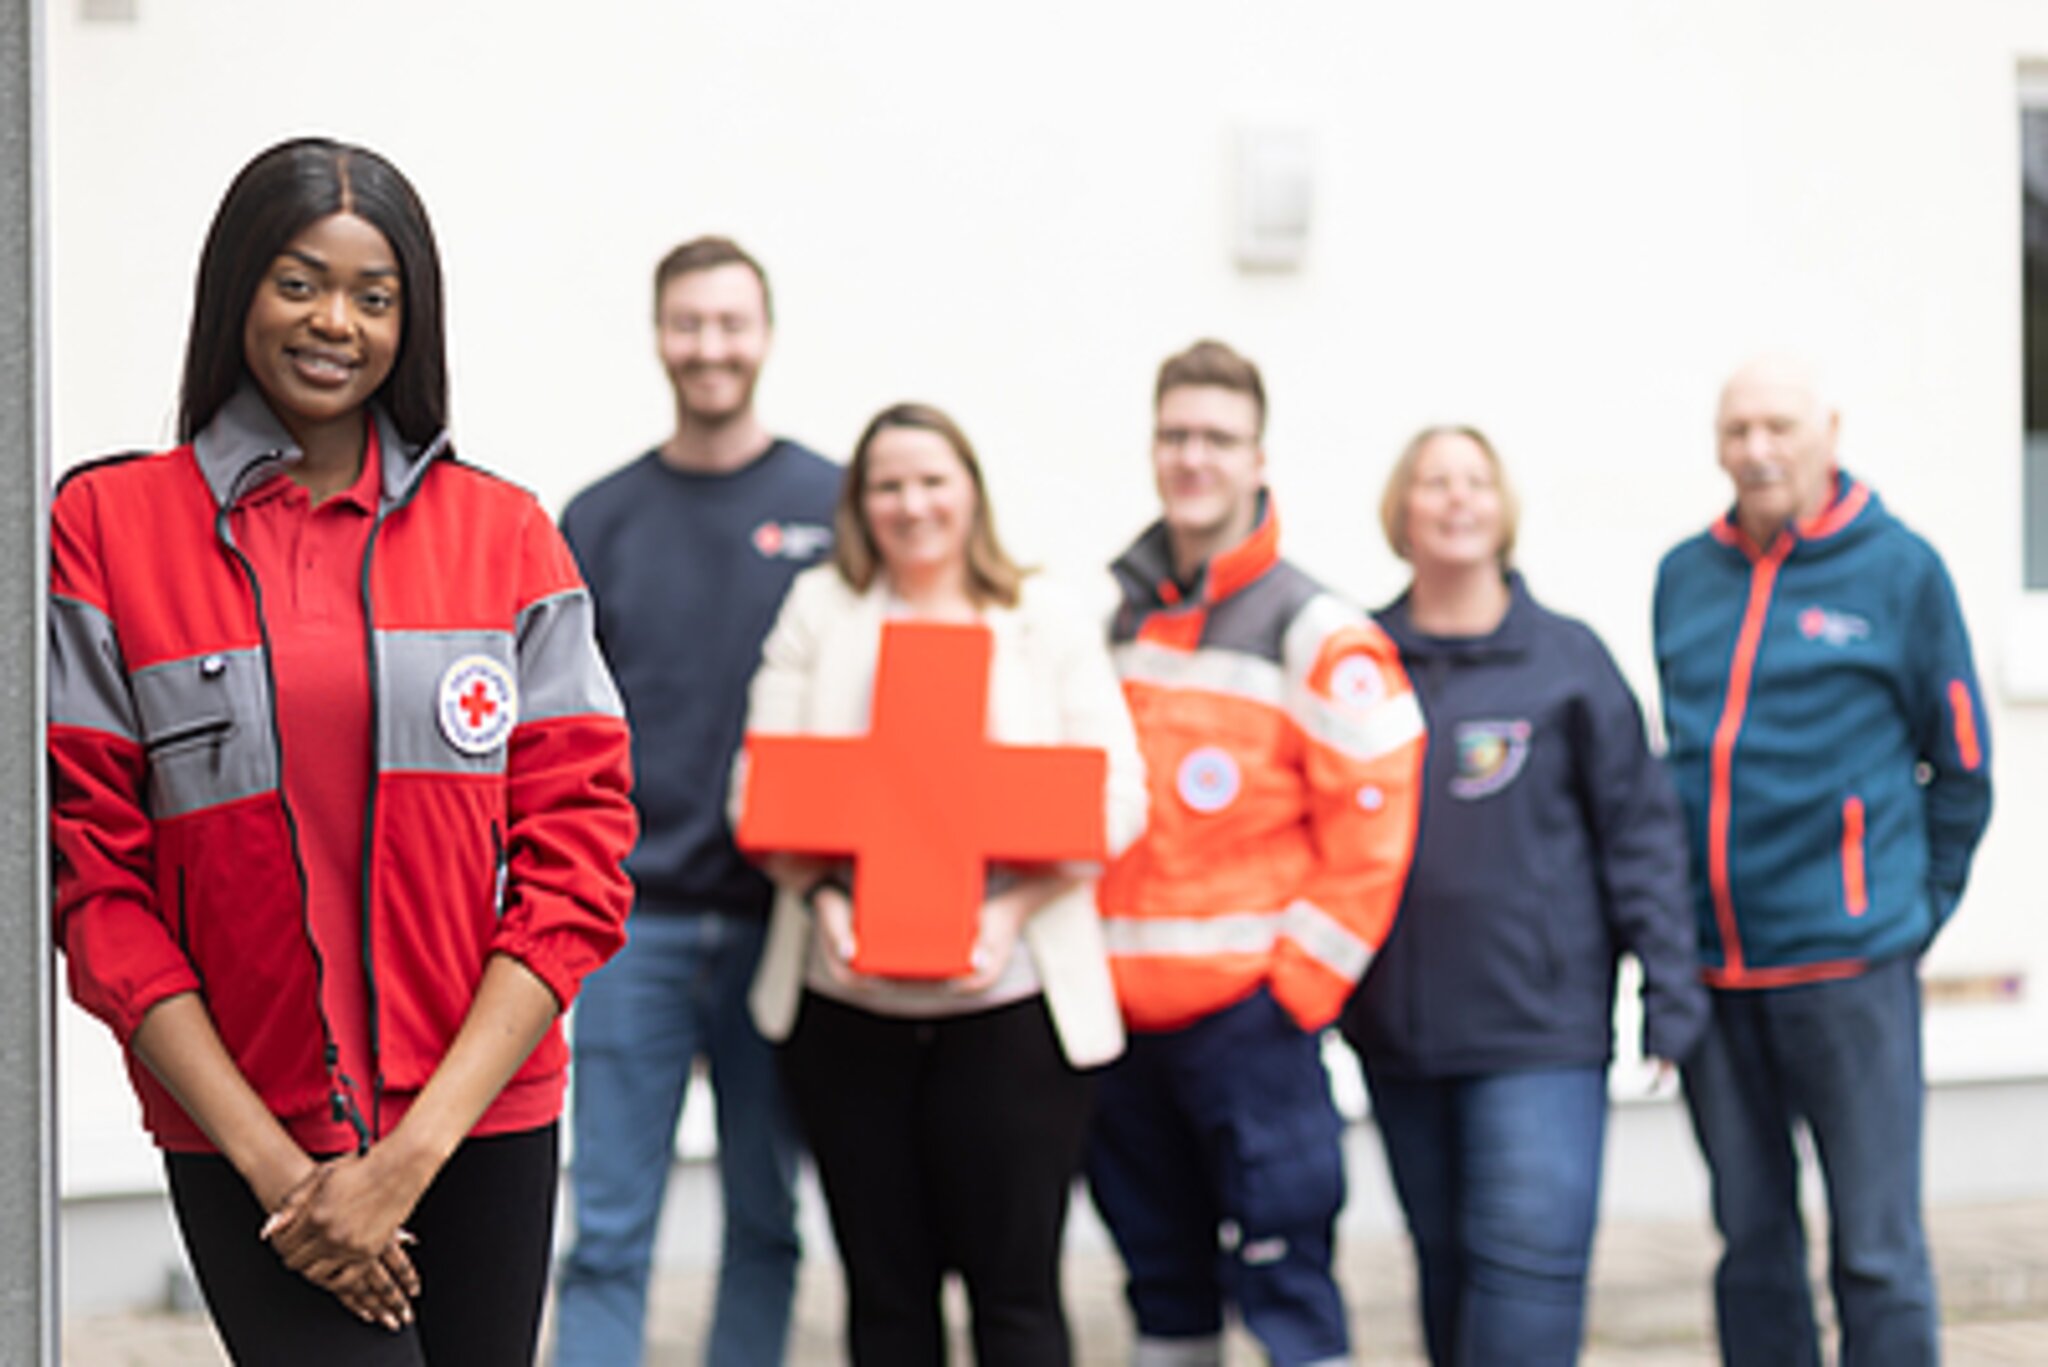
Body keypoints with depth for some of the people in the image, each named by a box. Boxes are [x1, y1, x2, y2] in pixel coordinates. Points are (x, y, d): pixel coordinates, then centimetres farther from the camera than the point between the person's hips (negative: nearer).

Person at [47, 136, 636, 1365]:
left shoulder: (506, 536, 6)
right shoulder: (108, 528, 1)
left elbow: (577, 854, 1)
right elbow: (89, 872, -2)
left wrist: (416, 1150, -9)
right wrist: (267, 1158, -9)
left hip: (482, 1123, 3)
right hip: (242, 1134, -2)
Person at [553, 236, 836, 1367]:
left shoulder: (834, 507, 4)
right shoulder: (601, 520, 7)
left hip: (778, 921, 0)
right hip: (633, 921, 0)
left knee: (765, 1218, 8)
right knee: (608, 1230, -2)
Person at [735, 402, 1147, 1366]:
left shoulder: (1050, 626, 8)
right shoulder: (819, 610, 11)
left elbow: (1116, 798, 0)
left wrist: (1014, 909, -14)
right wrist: (819, 897, -14)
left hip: (1009, 1001, -1)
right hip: (847, 1005, 1)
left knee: (1015, 1285, 0)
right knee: (884, 1287, 8)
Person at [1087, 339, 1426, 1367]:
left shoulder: (1318, 636, -5)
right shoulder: (1106, 619, 11)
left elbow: (1369, 834, -8)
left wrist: (1297, 986, -12)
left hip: (1249, 1012, -5)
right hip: (1114, 1012, 5)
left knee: (1282, 1279, -6)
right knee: (1162, 1281, 13)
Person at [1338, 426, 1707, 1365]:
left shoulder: (1568, 659, 2)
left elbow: (1640, 830, 2)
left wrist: (1669, 989, -3)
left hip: (1541, 1022, -3)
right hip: (1398, 1028, 3)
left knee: (1529, 1255, -11)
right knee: (1446, 1260, 11)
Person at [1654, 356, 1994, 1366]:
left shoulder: (1898, 570, -1)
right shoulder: (1684, 577, 10)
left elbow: (1961, 765, 5)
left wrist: (1916, 906, 4)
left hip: (1847, 960, -4)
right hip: (1709, 968, 4)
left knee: (1875, 1248, -1)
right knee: (1751, 1243, 11)